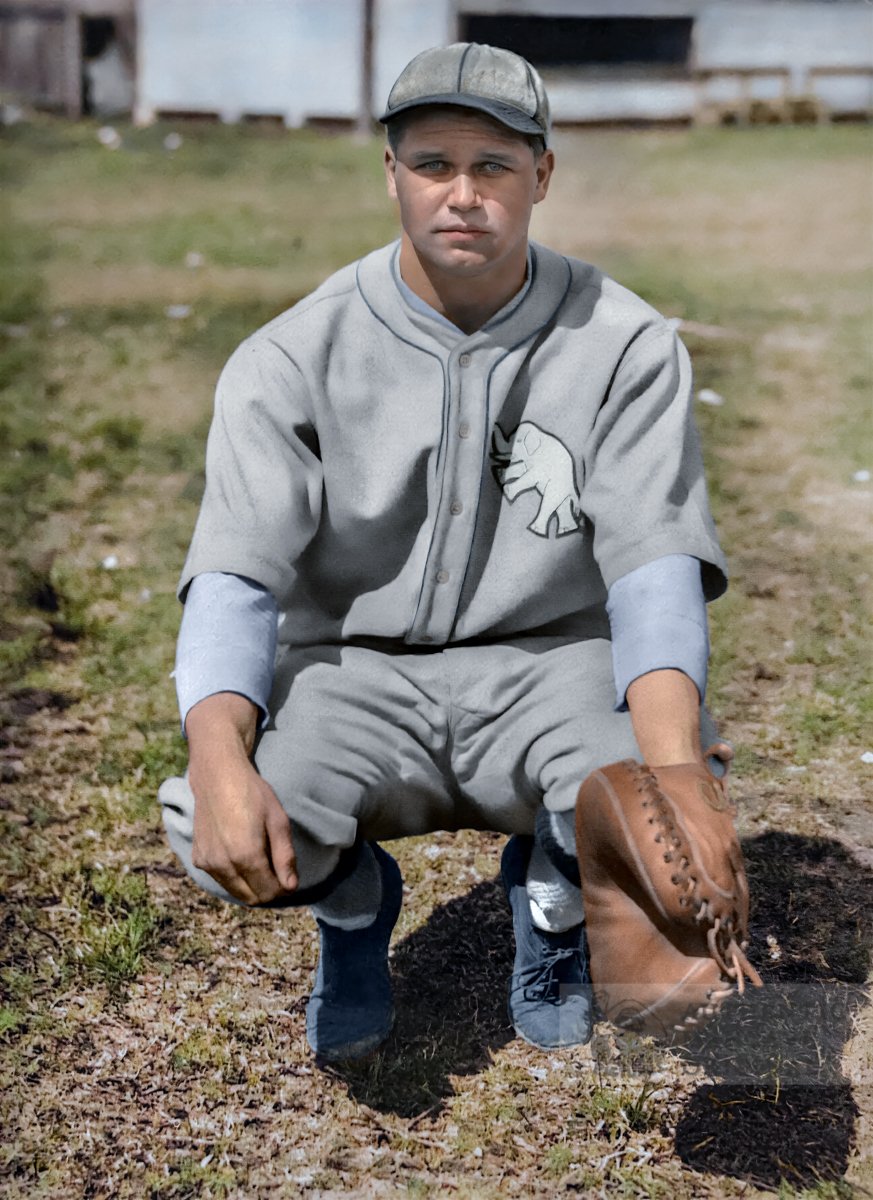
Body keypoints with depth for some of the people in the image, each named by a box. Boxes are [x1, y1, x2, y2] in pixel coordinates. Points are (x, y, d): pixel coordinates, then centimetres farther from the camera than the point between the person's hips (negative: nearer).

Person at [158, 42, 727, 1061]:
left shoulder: (627, 347, -8)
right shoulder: (291, 360, -9)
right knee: (223, 834, -29)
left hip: (549, 660, 0)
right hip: (353, 673, 0)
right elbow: (236, 580, -17)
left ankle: (551, 897, 8)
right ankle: (353, 905, 11)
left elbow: (656, 572, -18)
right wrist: (220, 766, -38)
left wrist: (675, 776, -38)